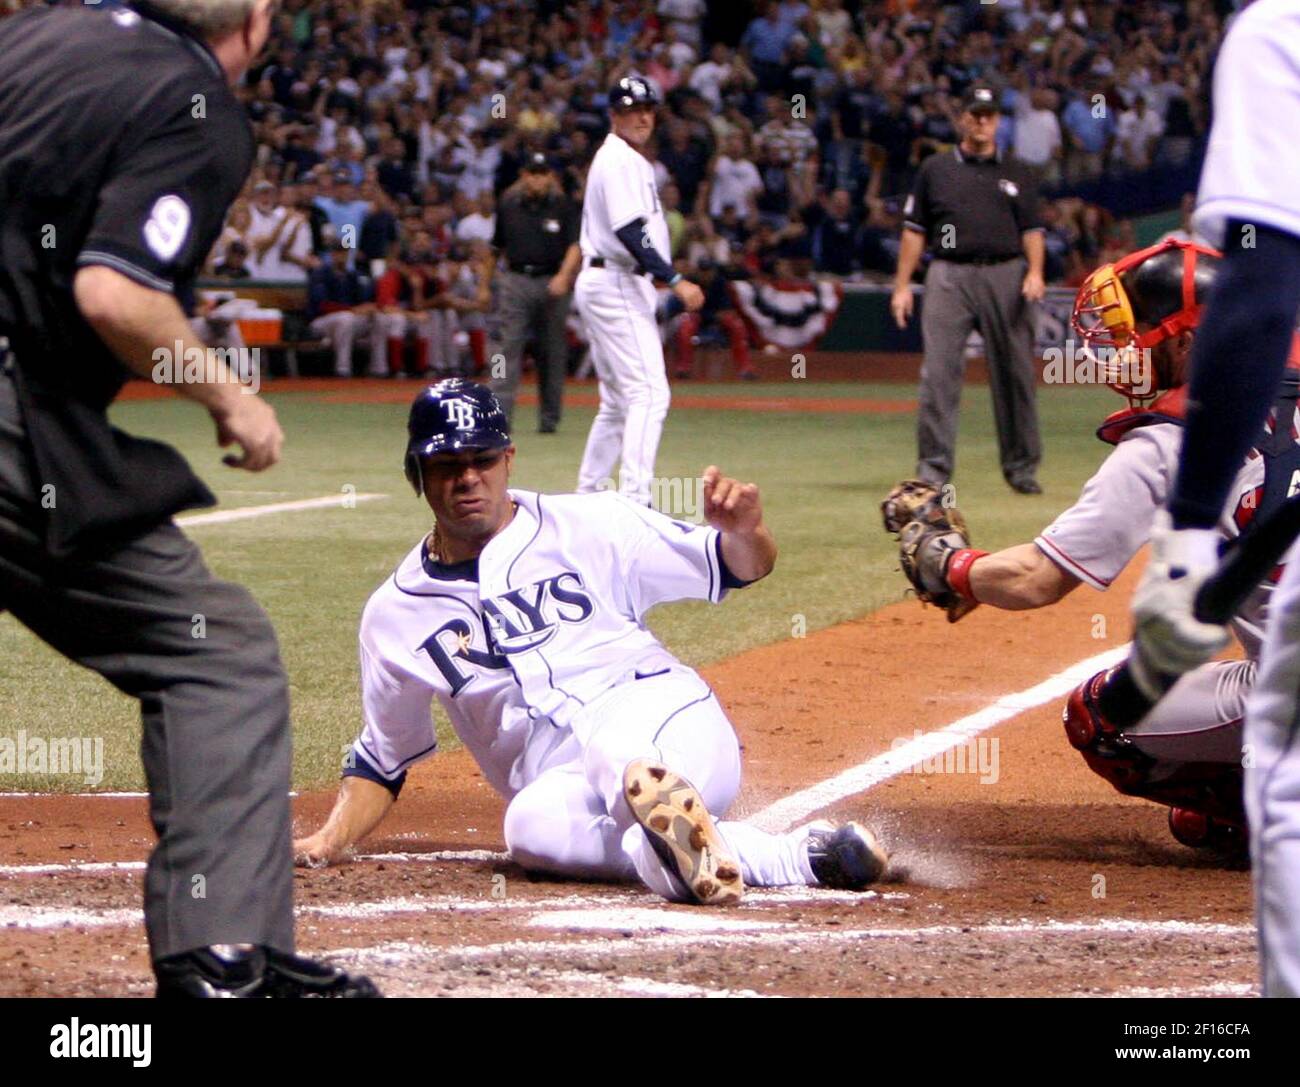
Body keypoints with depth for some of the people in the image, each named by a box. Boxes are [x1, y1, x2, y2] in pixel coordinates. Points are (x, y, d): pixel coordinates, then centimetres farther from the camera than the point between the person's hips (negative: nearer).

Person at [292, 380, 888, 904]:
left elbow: (744, 567, 8)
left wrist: (742, 531, -16)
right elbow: (381, 758, 22)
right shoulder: (396, 612, 14)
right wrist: (328, 842, 4)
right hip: (563, 781, 2)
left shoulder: (587, 525, 8)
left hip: (673, 723, -2)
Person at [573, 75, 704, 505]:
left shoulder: (626, 159, 20)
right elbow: (629, 231, -23)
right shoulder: (620, 160, -12)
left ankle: (587, 496, 20)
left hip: (602, 286, 11)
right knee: (649, 392, -18)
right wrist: (674, 280, -27)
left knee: (619, 401, 16)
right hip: (617, 287, -11)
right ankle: (634, 498, -26)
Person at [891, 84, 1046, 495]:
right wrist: (902, 285, 3)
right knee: (939, 372, -10)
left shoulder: (1016, 175, 16)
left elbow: (1032, 230, 11)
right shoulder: (936, 169, 13)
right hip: (950, 275, -1)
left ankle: (1022, 467, 10)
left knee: (1015, 371, 2)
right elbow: (914, 230, 11)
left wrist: (1034, 273, -7)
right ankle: (933, 467, -9)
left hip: (1006, 275, 1)